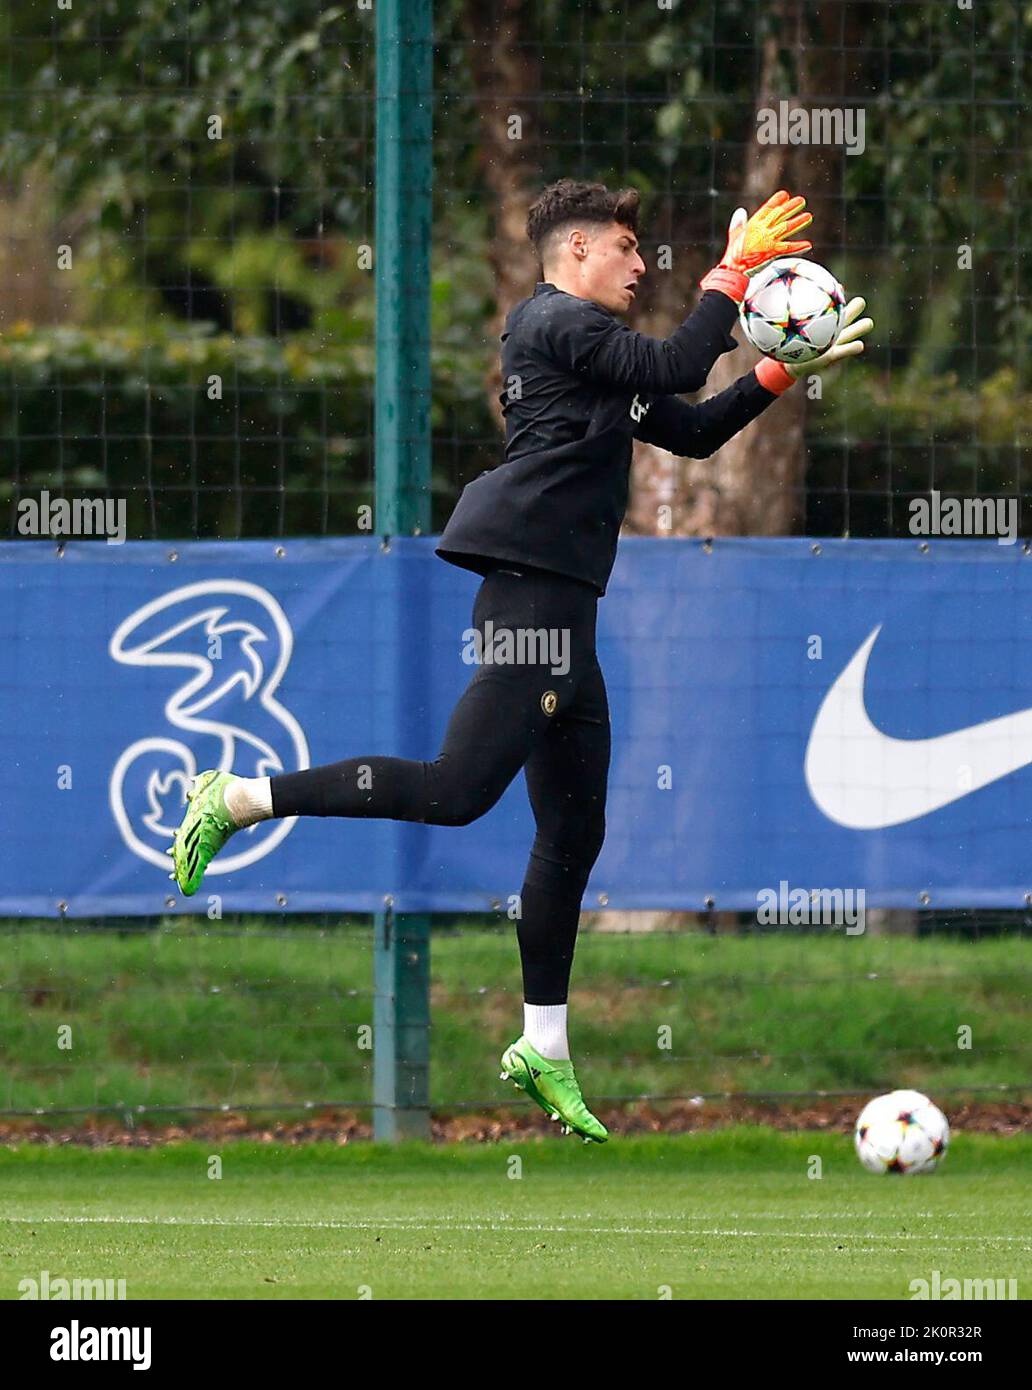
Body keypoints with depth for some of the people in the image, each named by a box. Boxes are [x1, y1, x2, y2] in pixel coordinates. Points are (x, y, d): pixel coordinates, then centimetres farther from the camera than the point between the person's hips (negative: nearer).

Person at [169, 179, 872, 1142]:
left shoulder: (584, 342, 25)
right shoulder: (559, 321, -4)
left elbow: (692, 432, 29)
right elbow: (673, 368, -17)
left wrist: (784, 372, 21)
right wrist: (734, 270, -7)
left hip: (559, 609, 11)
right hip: (531, 582, -11)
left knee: (575, 829, 10)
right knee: (457, 791, -18)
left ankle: (543, 1048, 14)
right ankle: (242, 799, -11)